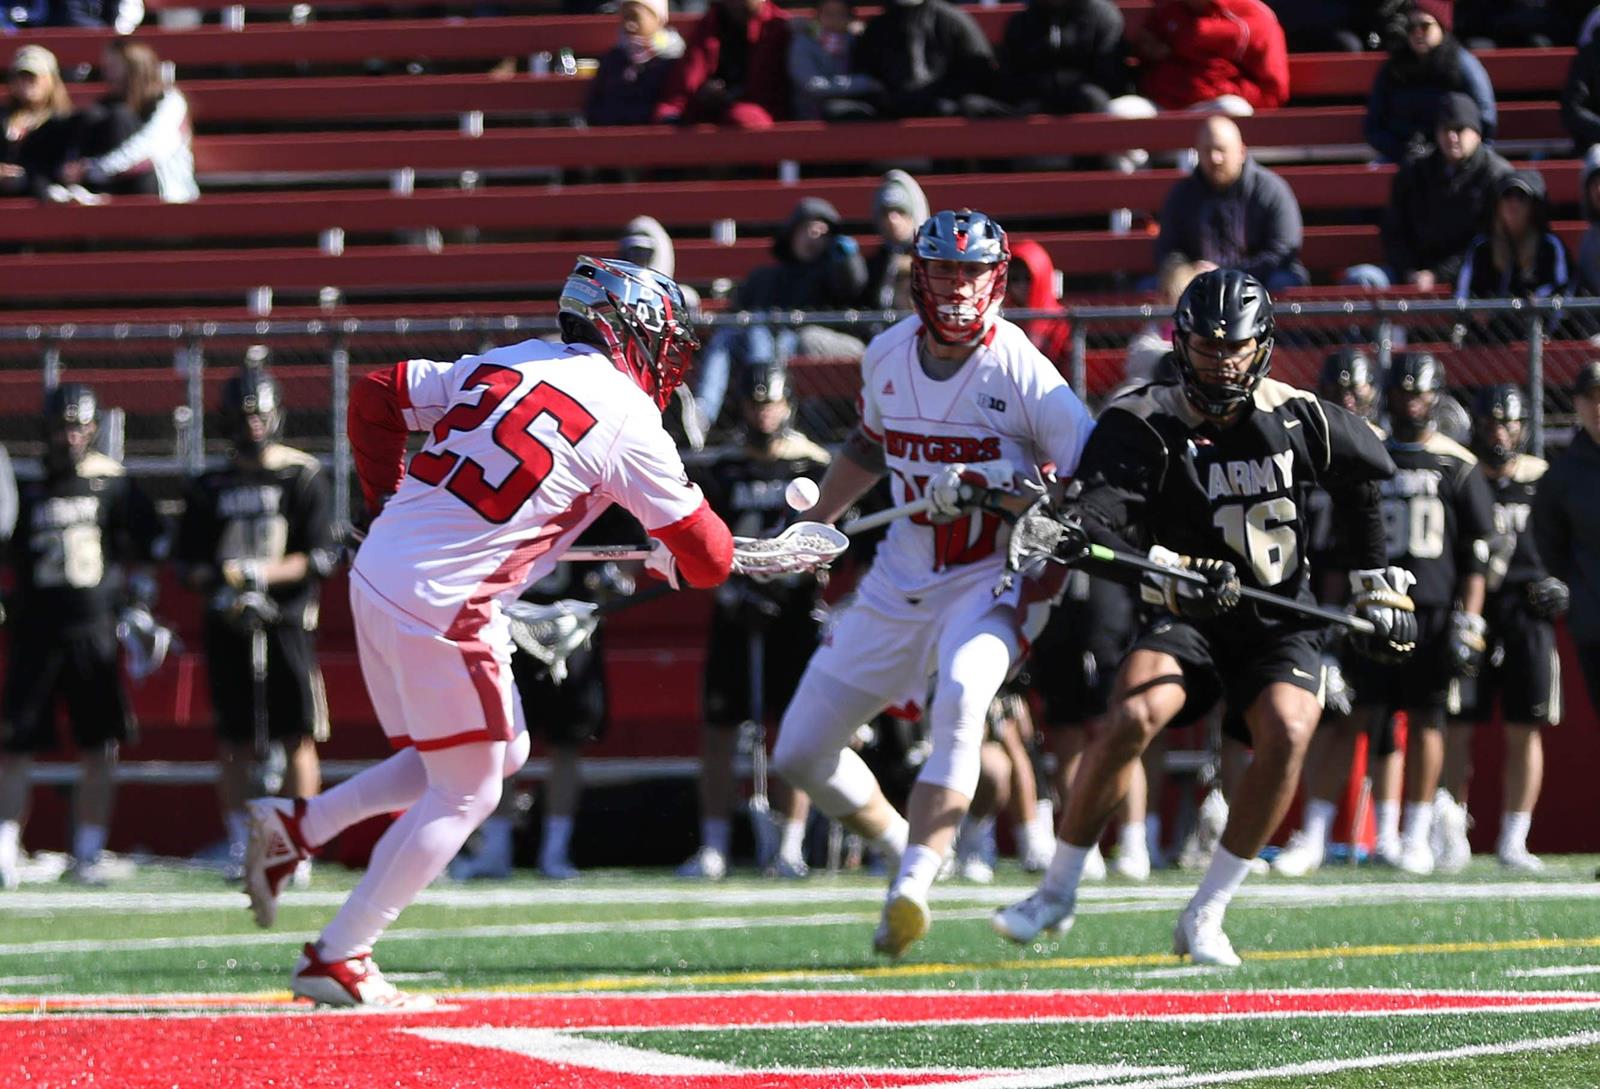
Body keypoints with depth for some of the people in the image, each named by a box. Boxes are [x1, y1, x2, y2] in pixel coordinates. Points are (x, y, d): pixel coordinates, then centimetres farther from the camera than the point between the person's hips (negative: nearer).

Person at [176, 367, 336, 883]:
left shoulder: (303, 477, 1)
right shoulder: (210, 487, 10)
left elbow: (321, 557, -5)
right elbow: (188, 561, 8)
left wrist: (262, 574, -16)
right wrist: (222, 589, -12)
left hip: (288, 621, -2)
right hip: (229, 625, 2)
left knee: (298, 736, -3)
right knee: (234, 739, 4)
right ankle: (239, 845, 9)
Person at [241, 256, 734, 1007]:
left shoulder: (506, 364, 12)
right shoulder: (627, 421, -6)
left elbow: (375, 396, 17)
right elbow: (707, 557, 1)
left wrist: (388, 504, 23)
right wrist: (669, 562, 23)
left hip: (377, 573, 8)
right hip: (442, 607, -8)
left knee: (501, 753, 21)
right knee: (465, 791, 6)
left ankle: (297, 827, 17)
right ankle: (337, 959, 6)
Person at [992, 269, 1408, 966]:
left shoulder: (1299, 420, -3)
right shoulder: (1144, 424, -13)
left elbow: (1368, 479, 17)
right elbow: (1099, 518, -28)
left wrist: (1378, 587, 19)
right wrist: (1171, 572, -45)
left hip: (1282, 623, 2)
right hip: (1187, 619, -2)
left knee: (1286, 735, -26)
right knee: (1132, 718, -28)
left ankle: (1204, 918, -13)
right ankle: (1057, 893, -8)